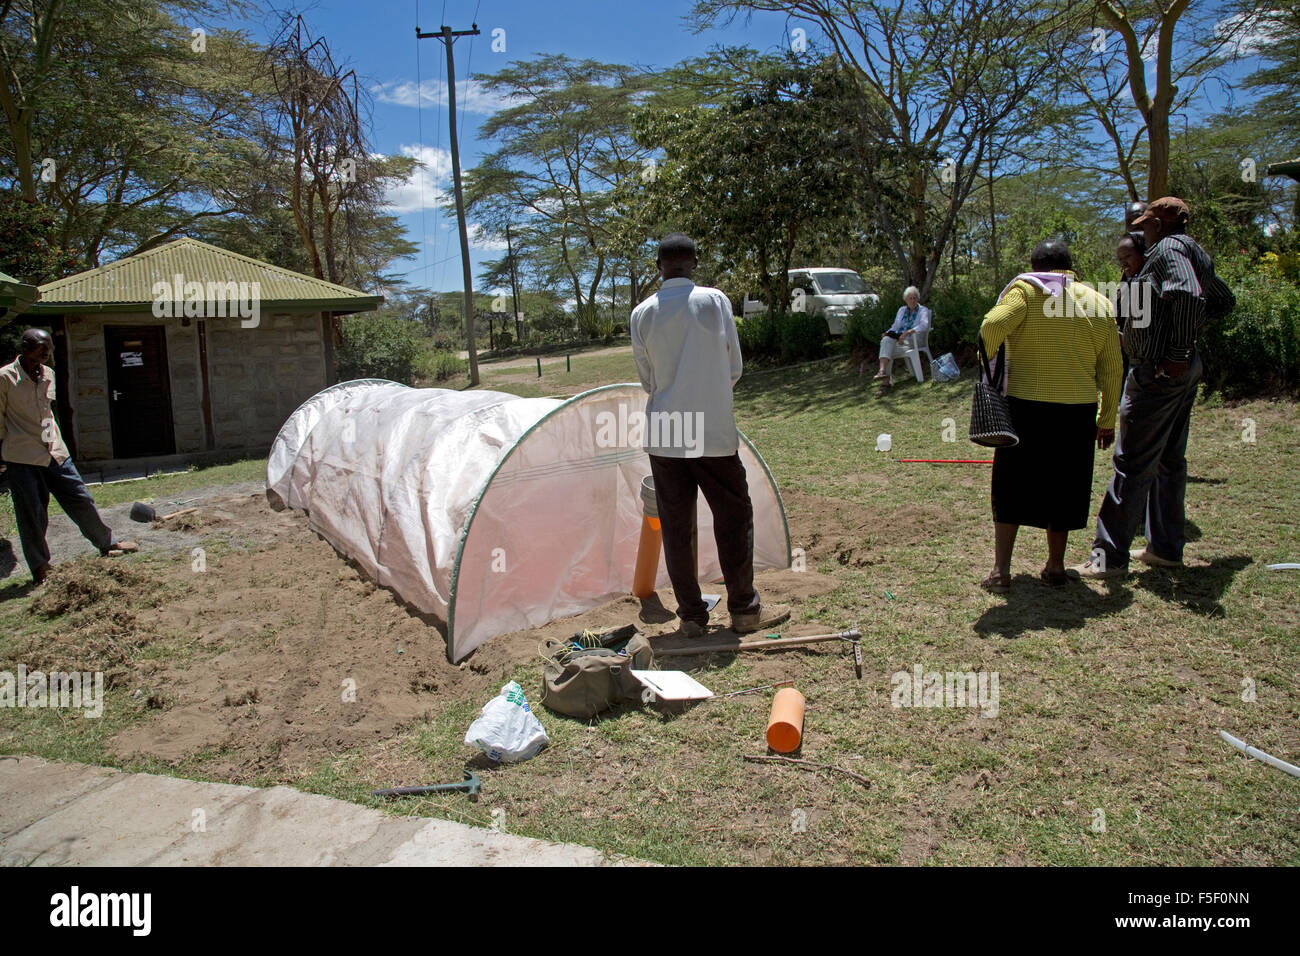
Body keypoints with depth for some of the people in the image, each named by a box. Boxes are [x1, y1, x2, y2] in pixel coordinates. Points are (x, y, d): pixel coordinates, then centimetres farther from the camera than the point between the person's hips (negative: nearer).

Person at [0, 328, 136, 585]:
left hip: (54, 451, 5)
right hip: (23, 458, -5)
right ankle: (40, 568, 15)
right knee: (33, 516, 2)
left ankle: (106, 544, 25)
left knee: (81, 500, 9)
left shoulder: (48, 375, 9)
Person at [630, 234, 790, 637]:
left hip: (664, 436, 2)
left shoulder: (642, 314, -1)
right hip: (714, 432, -2)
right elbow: (734, 368, 1)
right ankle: (744, 609, 19)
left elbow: (647, 380, 7)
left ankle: (691, 615, 17)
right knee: (734, 518, 11)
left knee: (676, 526, 9)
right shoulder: (715, 301, -5)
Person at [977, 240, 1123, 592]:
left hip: (1026, 407, -3)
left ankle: (1001, 571, 7)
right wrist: (1107, 420, 16)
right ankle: (1055, 567, 25)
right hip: (1078, 413, 3)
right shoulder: (1099, 303, 9)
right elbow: (1111, 369, 9)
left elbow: (992, 325, -23)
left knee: (1011, 487, 8)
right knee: (1062, 487, 17)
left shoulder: (1026, 290, -3)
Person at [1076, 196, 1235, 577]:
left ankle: (1110, 555, -5)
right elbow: (1223, 300, 29)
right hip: (1182, 372, 10)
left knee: (1133, 464, -8)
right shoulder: (1193, 253, 17)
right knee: (1169, 460, 15)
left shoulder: (1169, 248, -12)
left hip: (1160, 372, -10)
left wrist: (1177, 353, -27)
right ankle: (1167, 547, 24)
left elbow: (1188, 295, -30)